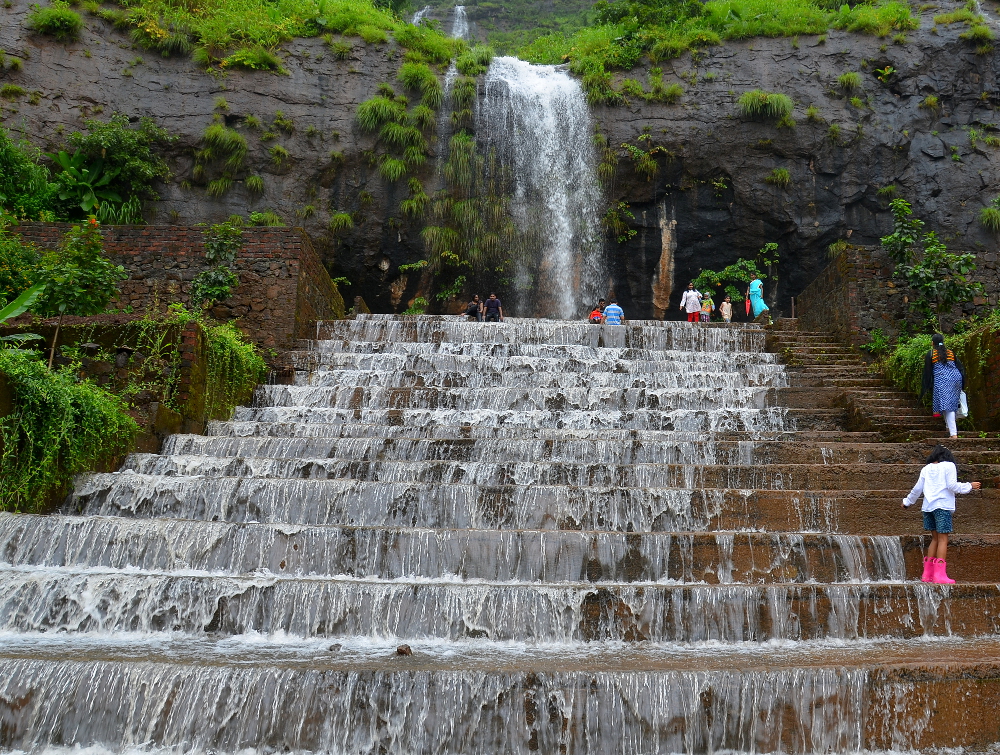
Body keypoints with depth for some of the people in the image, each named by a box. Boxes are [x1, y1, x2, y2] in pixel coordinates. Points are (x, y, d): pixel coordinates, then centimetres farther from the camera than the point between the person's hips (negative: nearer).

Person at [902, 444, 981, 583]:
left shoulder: (926, 469, 14)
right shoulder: (949, 466, 1)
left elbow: (917, 489, 15)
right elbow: (952, 485, -8)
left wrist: (907, 502, 28)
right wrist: (970, 486, 5)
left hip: (928, 506, 5)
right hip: (943, 506, -5)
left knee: (935, 538, 12)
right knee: (943, 539, -5)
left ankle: (927, 574, 9)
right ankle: (940, 575, -12)